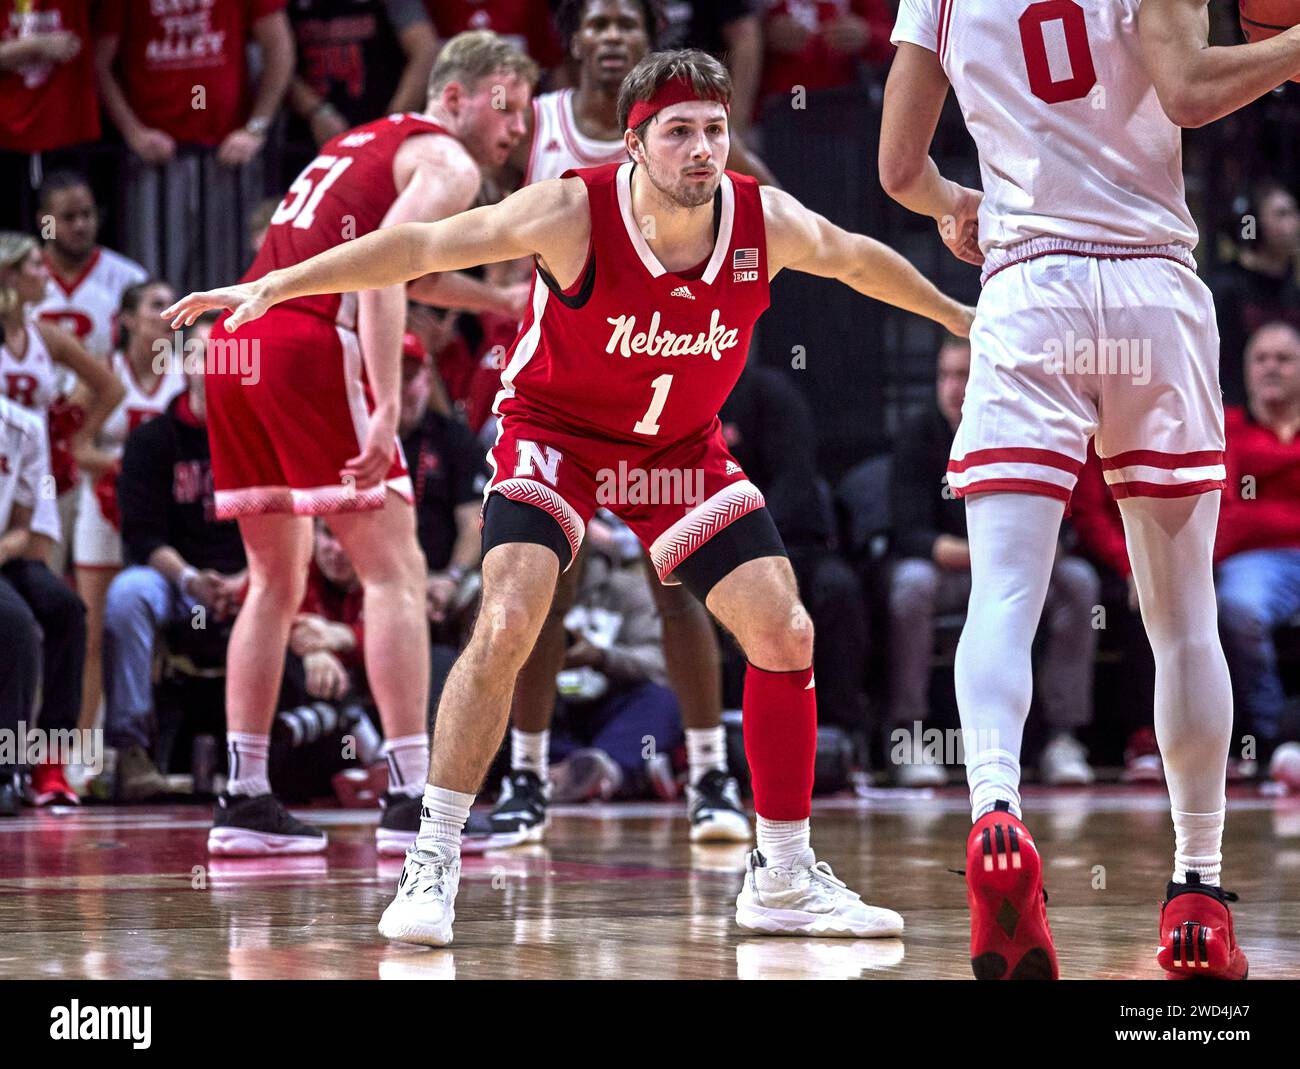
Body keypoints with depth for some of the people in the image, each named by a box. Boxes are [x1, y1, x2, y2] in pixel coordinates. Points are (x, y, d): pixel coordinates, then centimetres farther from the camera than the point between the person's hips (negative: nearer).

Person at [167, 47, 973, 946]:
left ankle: (785, 880, 10)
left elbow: (859, 260, 5)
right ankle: (433, 865, -14)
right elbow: (423, 245, -24)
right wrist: (273, 287, -28)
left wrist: (961, 316, 19)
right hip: (556, 435, -4)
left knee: (786, 634, -4)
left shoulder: (768, 223, -17)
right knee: (506, 626, -24)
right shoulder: (575, 213, -27)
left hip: (683, 450, 4)